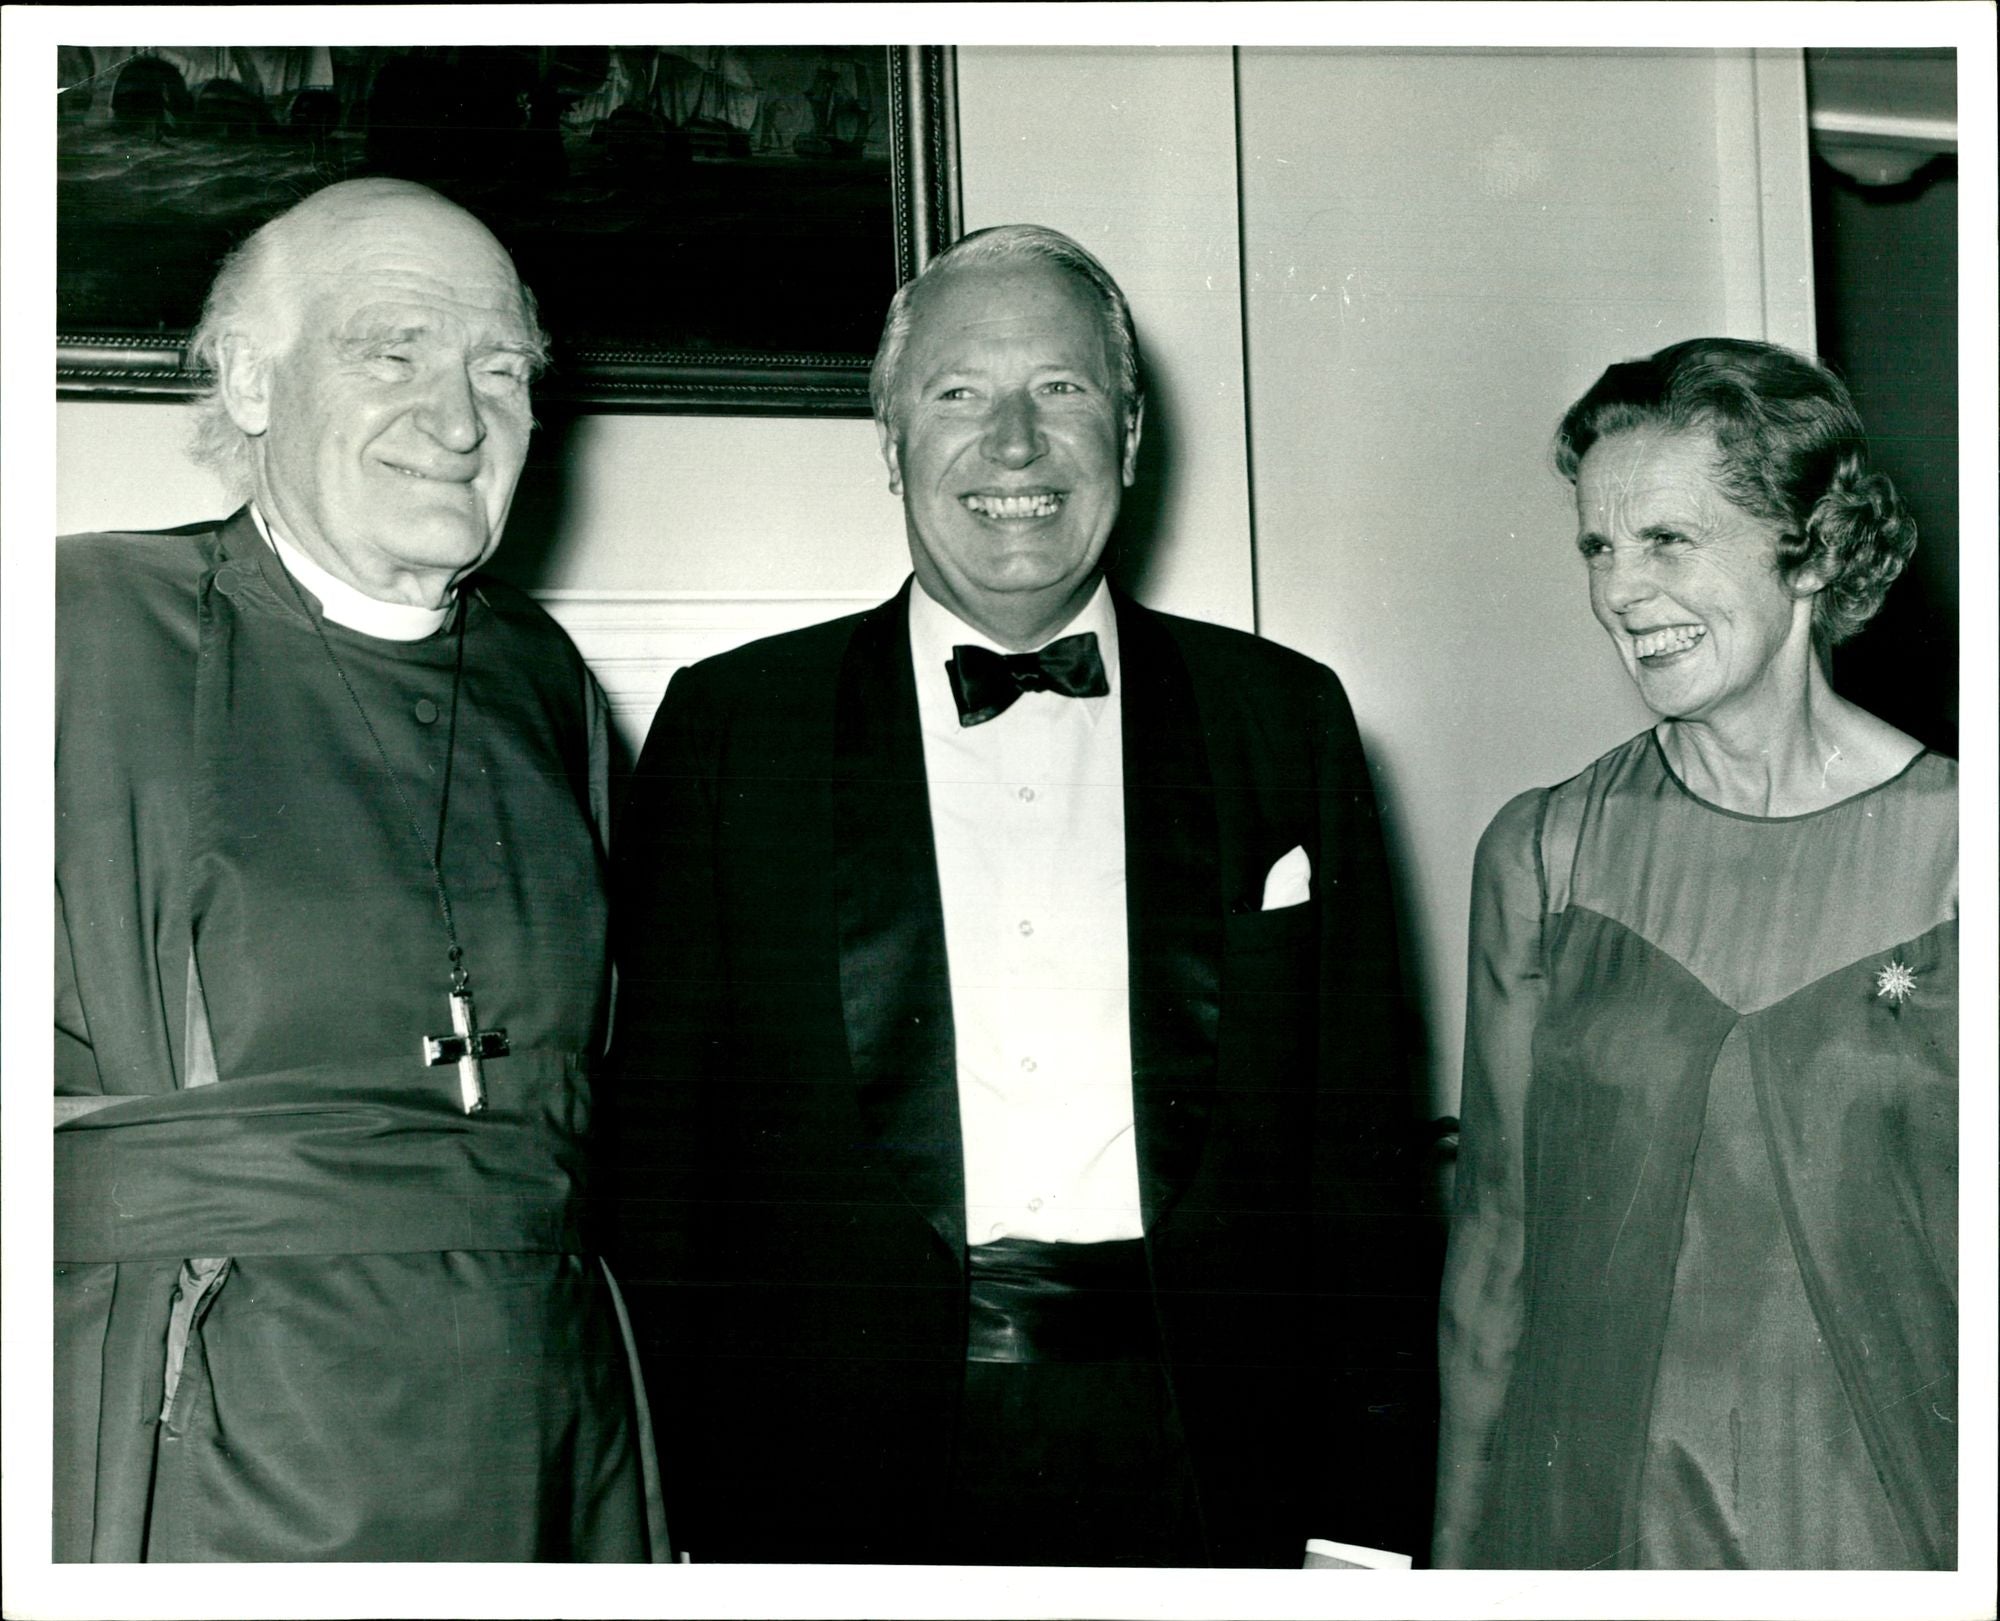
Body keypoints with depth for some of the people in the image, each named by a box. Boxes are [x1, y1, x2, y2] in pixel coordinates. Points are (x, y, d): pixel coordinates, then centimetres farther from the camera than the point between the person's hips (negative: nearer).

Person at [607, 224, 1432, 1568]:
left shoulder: (1287, 717, 8)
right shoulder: (730, 725, 5)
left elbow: (1356, 1140, 6)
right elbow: (657, 1137, 3)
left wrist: (1367, 1509, 0)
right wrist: (650, 1501, -3)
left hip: (1199, 1470, 1)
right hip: (840, 1479, -1)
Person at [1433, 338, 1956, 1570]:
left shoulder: (1953, 844, -7)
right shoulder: (1542, 854, -1)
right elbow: (1495, 1236, 4)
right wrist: (1463, 1547, 4)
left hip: (1888, 1509, -1)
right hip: (1595, 1510, 2)